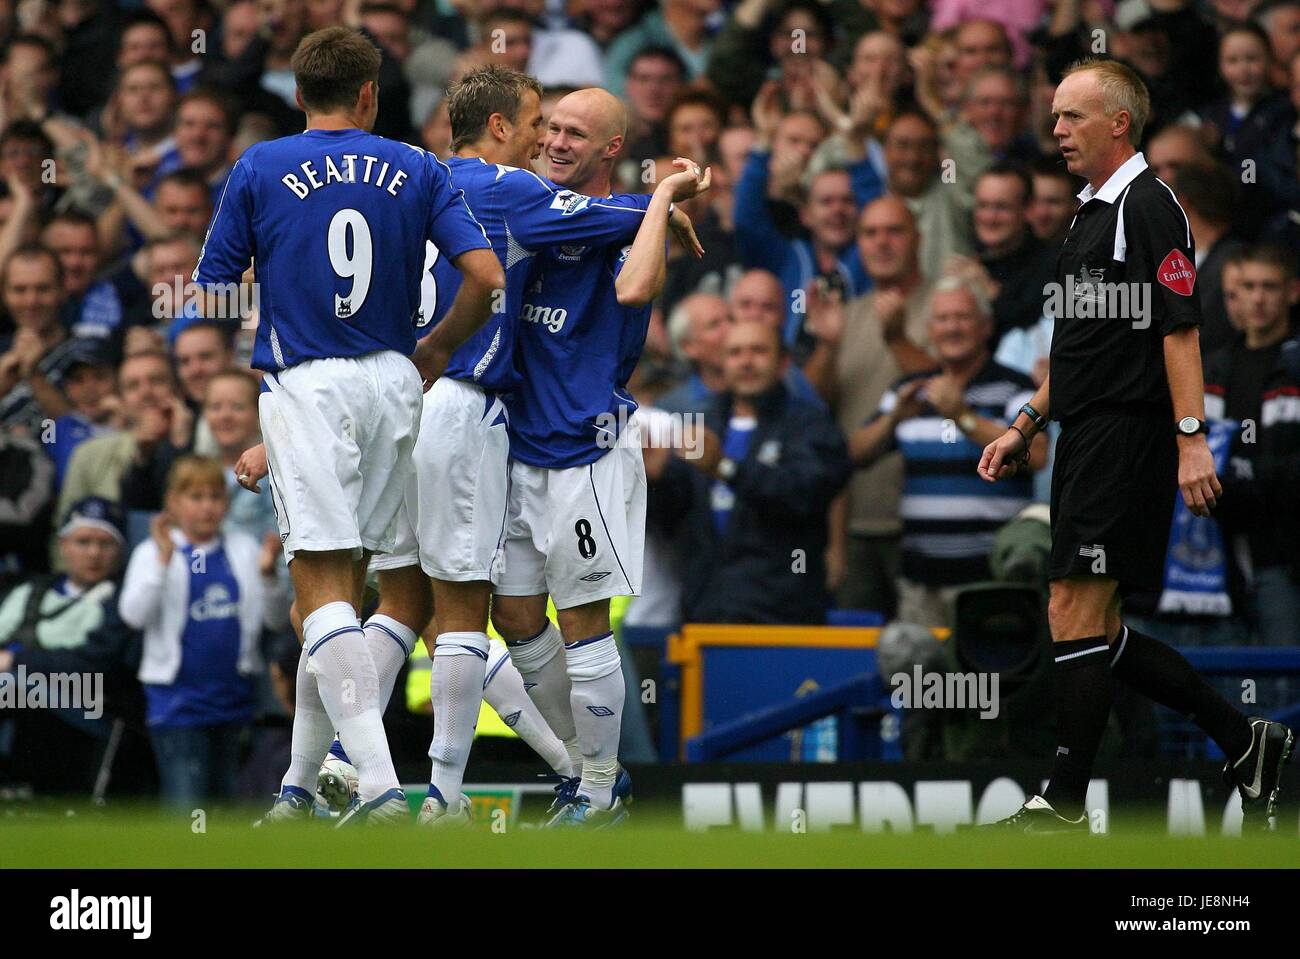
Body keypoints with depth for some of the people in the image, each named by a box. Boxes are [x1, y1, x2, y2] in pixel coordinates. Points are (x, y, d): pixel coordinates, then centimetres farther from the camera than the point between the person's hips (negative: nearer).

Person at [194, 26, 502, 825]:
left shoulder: (260, 170, 2)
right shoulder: (418, 171, 7)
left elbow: (210, 295, 4)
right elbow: (487, 276, -2)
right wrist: (435, 349, 14)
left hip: (307, 387, -4)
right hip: (391, 385, 4)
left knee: (323, 588, -9)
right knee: (345, 584, 14)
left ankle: (381, 787, -24)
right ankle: (300, 788, 19)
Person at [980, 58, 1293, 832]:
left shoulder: (1149, 207, -10)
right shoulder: (1091, 214, 19)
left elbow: (1180, 330, -17)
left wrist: (1192, 440, -23)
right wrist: (1025, 427, 23)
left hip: (1127, 440, -10)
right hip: (1088, 442, 10)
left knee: (1076, 616, -9)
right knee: (1098, 633, 9)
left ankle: (1065, 807, -5)